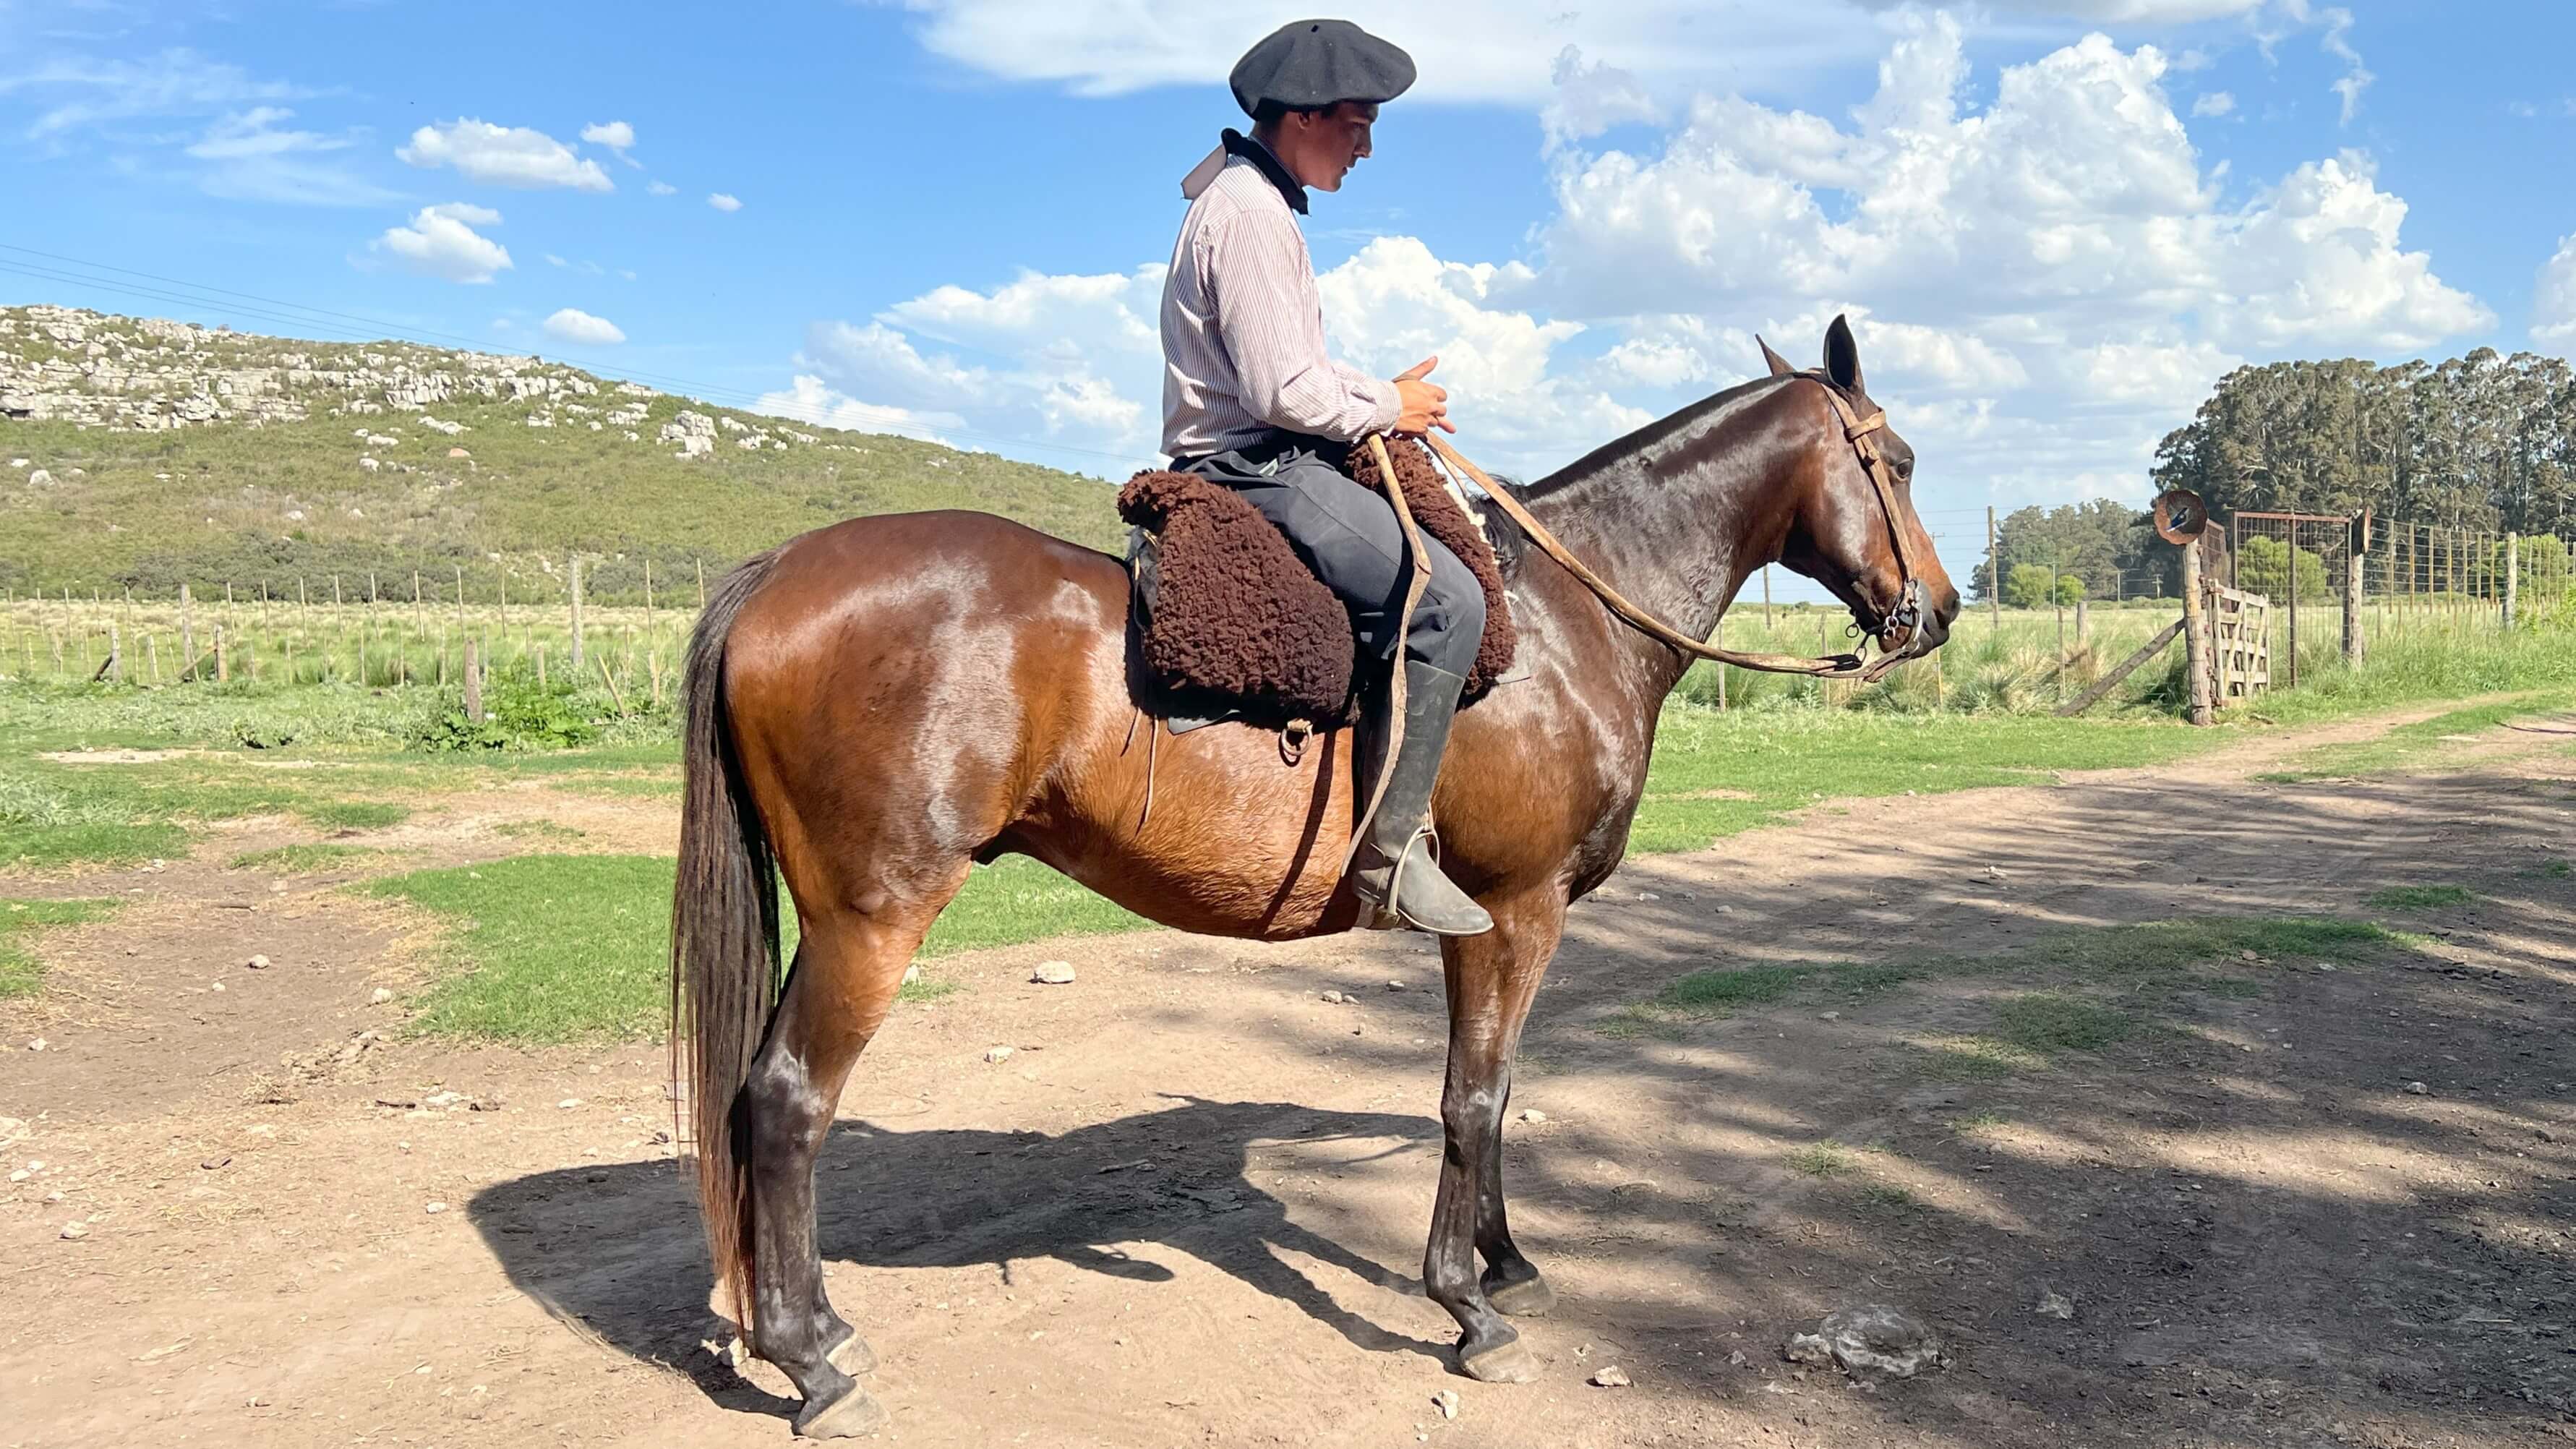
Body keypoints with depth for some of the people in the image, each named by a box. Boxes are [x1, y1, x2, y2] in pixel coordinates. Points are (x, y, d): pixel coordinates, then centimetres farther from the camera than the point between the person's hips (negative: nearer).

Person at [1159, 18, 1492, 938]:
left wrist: (1383, 395, 10)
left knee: (1432, 561, 20)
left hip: (1256, 467, 11)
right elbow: (1284, 392, -23)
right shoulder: (1250, 214, -16)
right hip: (1258, 473, -11)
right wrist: (1388, 409, -7)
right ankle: (1389, 853, -18)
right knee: (1446, 596, -20)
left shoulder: (1247, 200, 19)